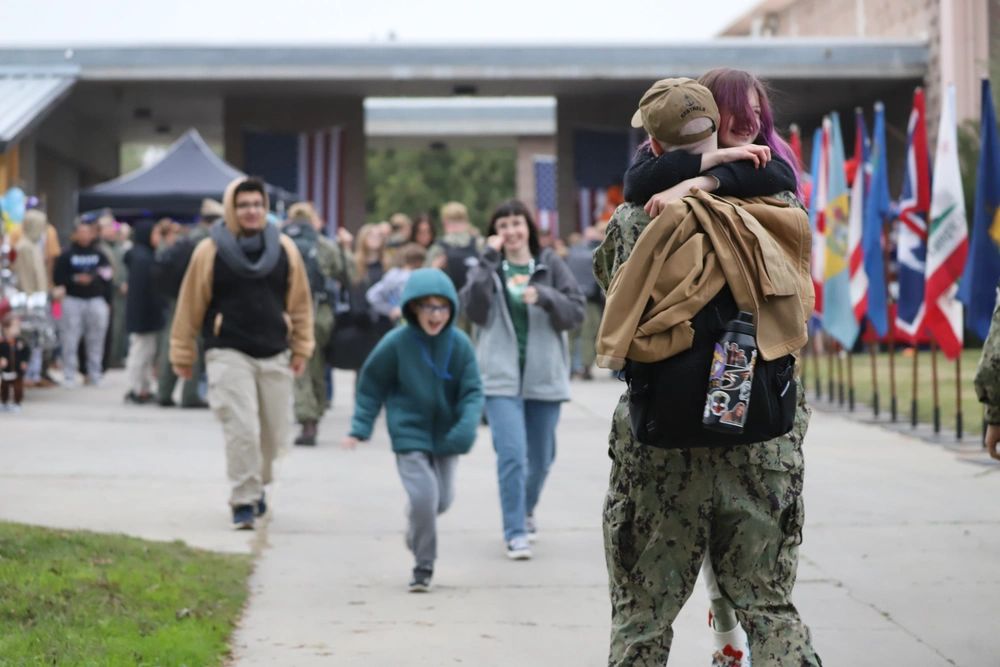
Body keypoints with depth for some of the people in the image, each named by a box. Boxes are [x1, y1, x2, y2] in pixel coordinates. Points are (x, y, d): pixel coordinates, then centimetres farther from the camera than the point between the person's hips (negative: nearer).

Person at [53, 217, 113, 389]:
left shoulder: (100, 255, 10)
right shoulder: (67, 255, 5)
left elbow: (108, 277, 9)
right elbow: (59, 278, -1)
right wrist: (75, 279, -15)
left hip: (96, 301, 2)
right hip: (73, 300, -2)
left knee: (96, 340, 2)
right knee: (71, 340, -3)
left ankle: (95, 374, 10)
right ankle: (69, 376, 2)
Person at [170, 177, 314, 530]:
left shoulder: (284, 249, 5)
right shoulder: (210, 251, -3)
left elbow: (300, 302, 13)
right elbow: (190, 304, 2)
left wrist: (302, 348, 11)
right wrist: (183, 355, 4)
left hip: (275, 355, 3)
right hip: (229, 354, -3)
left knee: (274, 433, 10)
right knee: (241, 429, -13)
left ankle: (257, 484, 36)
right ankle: (244, 501, -3)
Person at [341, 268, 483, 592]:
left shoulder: (460, 344, -8)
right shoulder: (396, 344, -13)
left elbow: (473, 391, -5)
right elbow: (371, 385, -1)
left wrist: (466, 428, -21)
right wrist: (360, 428, -4)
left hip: (445, 436, 3)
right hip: (409, 435, -3)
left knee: (442, 499, 12)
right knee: (423, 496, -14)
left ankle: (417, 529, 46)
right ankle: (423, 565, 3)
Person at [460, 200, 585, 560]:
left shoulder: (550, 265, 4)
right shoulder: (488, 268, 3)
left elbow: (577, 311, -1)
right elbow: (474, 309, -13)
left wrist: (545, 297, -18)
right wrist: (488, 261, -16)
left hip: (544, 376, 2)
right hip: (501, 377, -2)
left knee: (541, 457, 14)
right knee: (511, 455, -15)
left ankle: (526, 510, 41)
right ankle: (515, 533, -9)